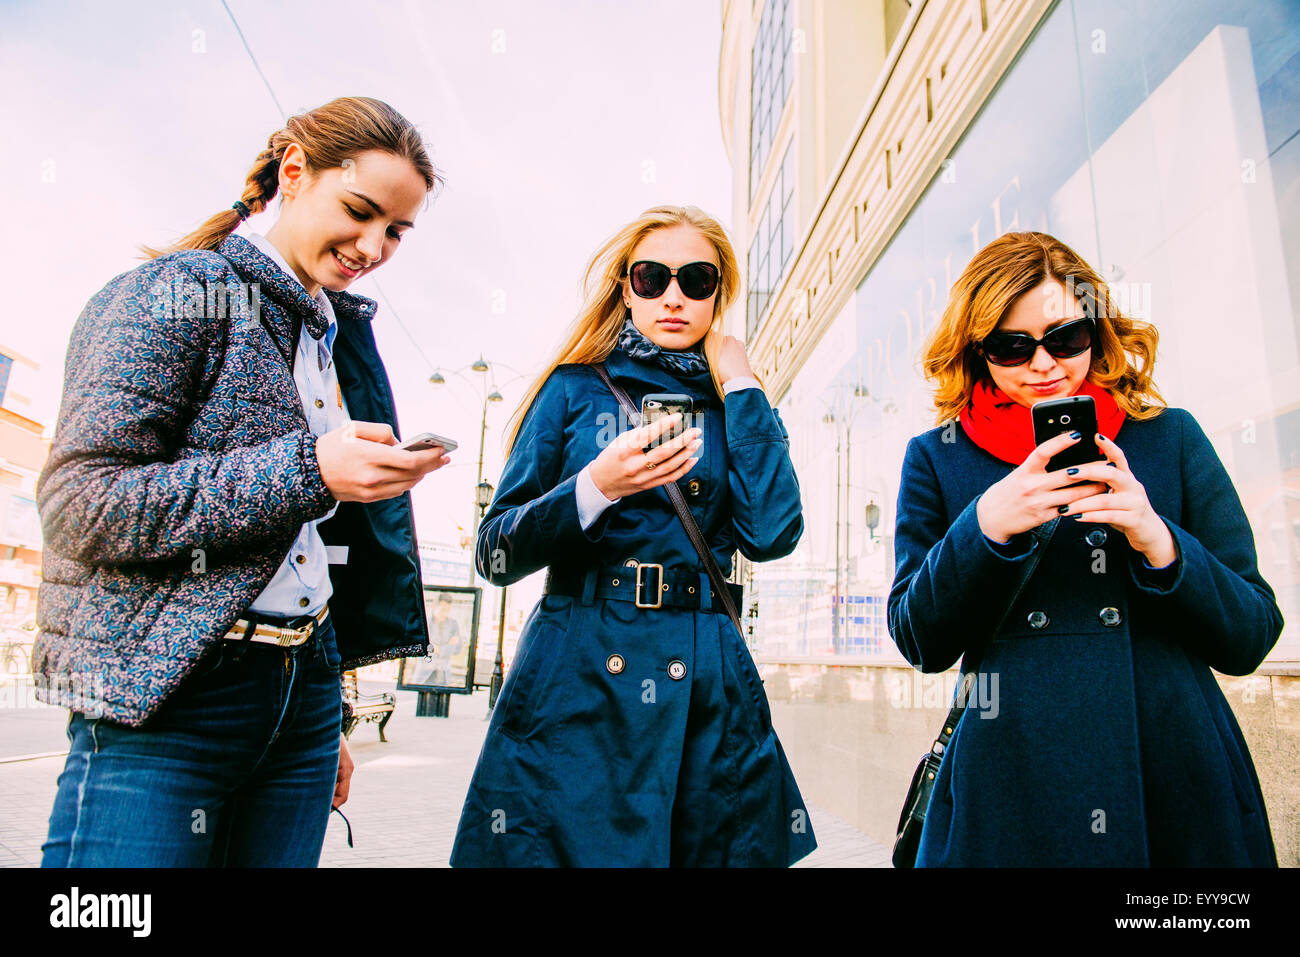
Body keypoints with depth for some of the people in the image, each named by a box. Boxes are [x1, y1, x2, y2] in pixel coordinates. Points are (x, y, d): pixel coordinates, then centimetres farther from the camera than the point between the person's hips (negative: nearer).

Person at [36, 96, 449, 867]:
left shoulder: (340, 341, 16)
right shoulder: (182, 291, -5)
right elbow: (80, 504, -14)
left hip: (303, 700, 6)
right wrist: (308, 470, -21)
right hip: (165, 706, -6)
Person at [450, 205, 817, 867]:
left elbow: (771, 534, -8)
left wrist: (739, 387, -3)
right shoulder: (577, 388, 3)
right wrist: (596, 488, -19)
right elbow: (496, 556, -1)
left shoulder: (732, 405, 9)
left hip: (708, 690, 2)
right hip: (575, 682, -2)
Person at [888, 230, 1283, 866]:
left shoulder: (1171, 437, 4)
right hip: (1010, 785, -1)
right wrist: (985, 526, -19)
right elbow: (920, 642, -4)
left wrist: (1160, 543, -15)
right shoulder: (937, 458, 1)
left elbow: (1252, 639, 3)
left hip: (1179, 785, 2)